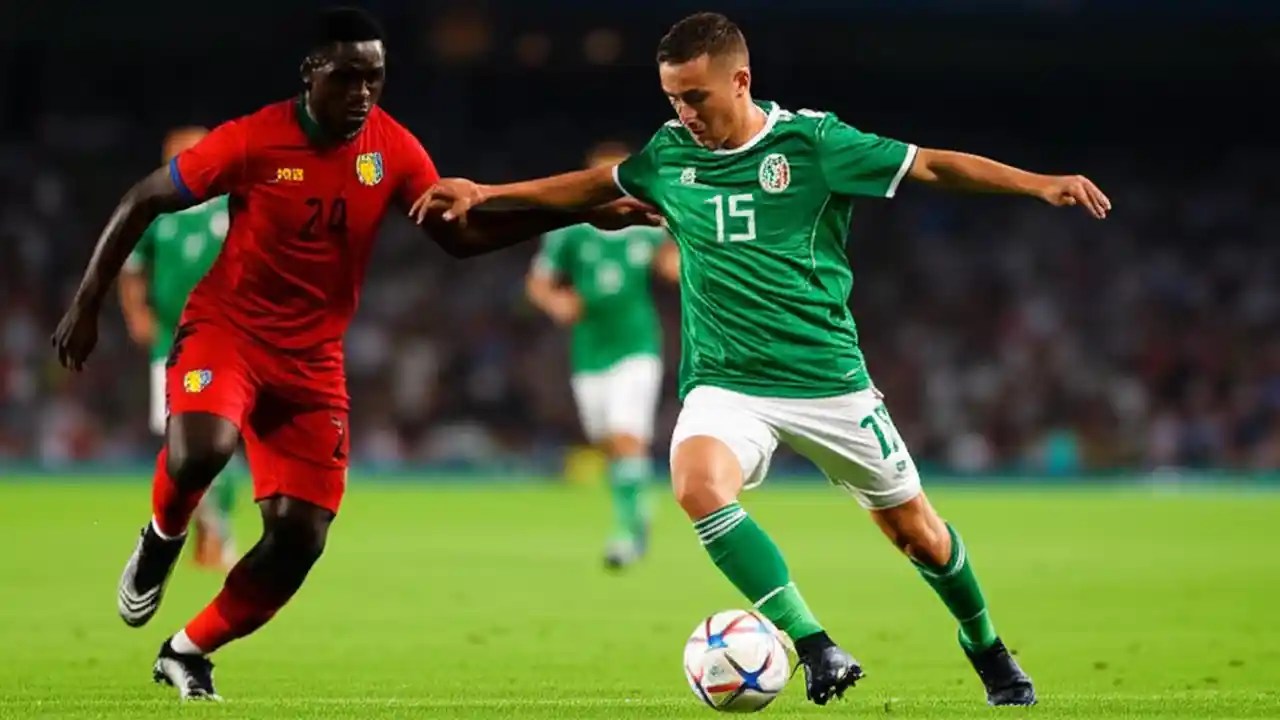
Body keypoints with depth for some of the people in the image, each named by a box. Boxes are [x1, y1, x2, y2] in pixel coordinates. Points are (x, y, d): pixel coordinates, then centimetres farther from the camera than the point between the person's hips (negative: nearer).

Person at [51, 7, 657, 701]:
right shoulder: (252, 141, -16)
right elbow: (142, 201, -6)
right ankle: (160, 541, 1)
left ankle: (187, 653, 18)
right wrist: (86, 303, -6)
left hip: (312, 359, 4)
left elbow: (460, 234, 3)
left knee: (300, 536, -4)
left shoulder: (393, 150, -5)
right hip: (225, 329, -4)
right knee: (201, 450, -35)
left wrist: (579, 215, -7)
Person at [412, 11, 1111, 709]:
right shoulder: (668, 155, 3)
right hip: (725, 384, 2)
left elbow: (933, 165, -8)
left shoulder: (811, 141, -9)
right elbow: (596, 183, 22)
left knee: (915, 530, 8)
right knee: (698, 486, -30)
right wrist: (487, 192, 20)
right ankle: (817, 650, -27)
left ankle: (988, 651, 38)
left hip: (829, 381, -2)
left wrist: (1037, 183, -18)